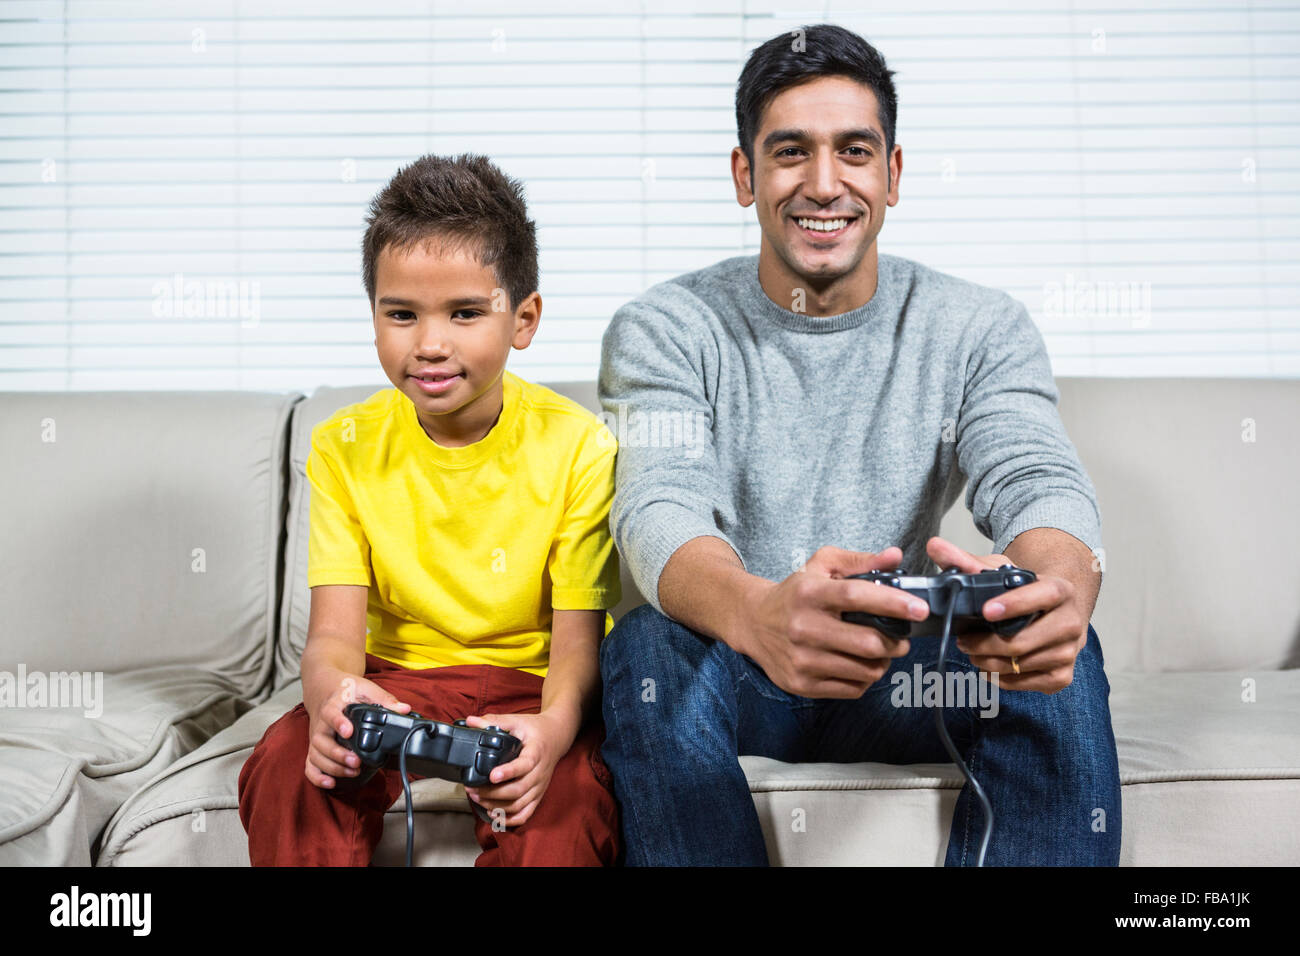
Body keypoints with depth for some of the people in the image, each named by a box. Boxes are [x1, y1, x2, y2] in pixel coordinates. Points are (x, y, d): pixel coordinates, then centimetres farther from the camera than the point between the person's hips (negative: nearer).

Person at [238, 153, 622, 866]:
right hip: (394, 679, 2)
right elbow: (334, 633, -11)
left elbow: (578, 640, -14)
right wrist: (332, 694, -37)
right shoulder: (344, 447, -4)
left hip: (532, 683, -2)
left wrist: (553, 726, -38)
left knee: (562, 800, -31)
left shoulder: (578, 448, -12)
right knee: (286, 769, -25)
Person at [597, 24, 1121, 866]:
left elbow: (1037, 480, -16)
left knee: (1058, 650, -28)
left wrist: (1063, 577, -44)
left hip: (902, 681, 1)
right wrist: (759, 614, -49)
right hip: (732, 676, -1)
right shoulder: (663, 331, -6)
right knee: (648, 645, -33)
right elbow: (661, 510, -23)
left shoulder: (980, 329, 1)